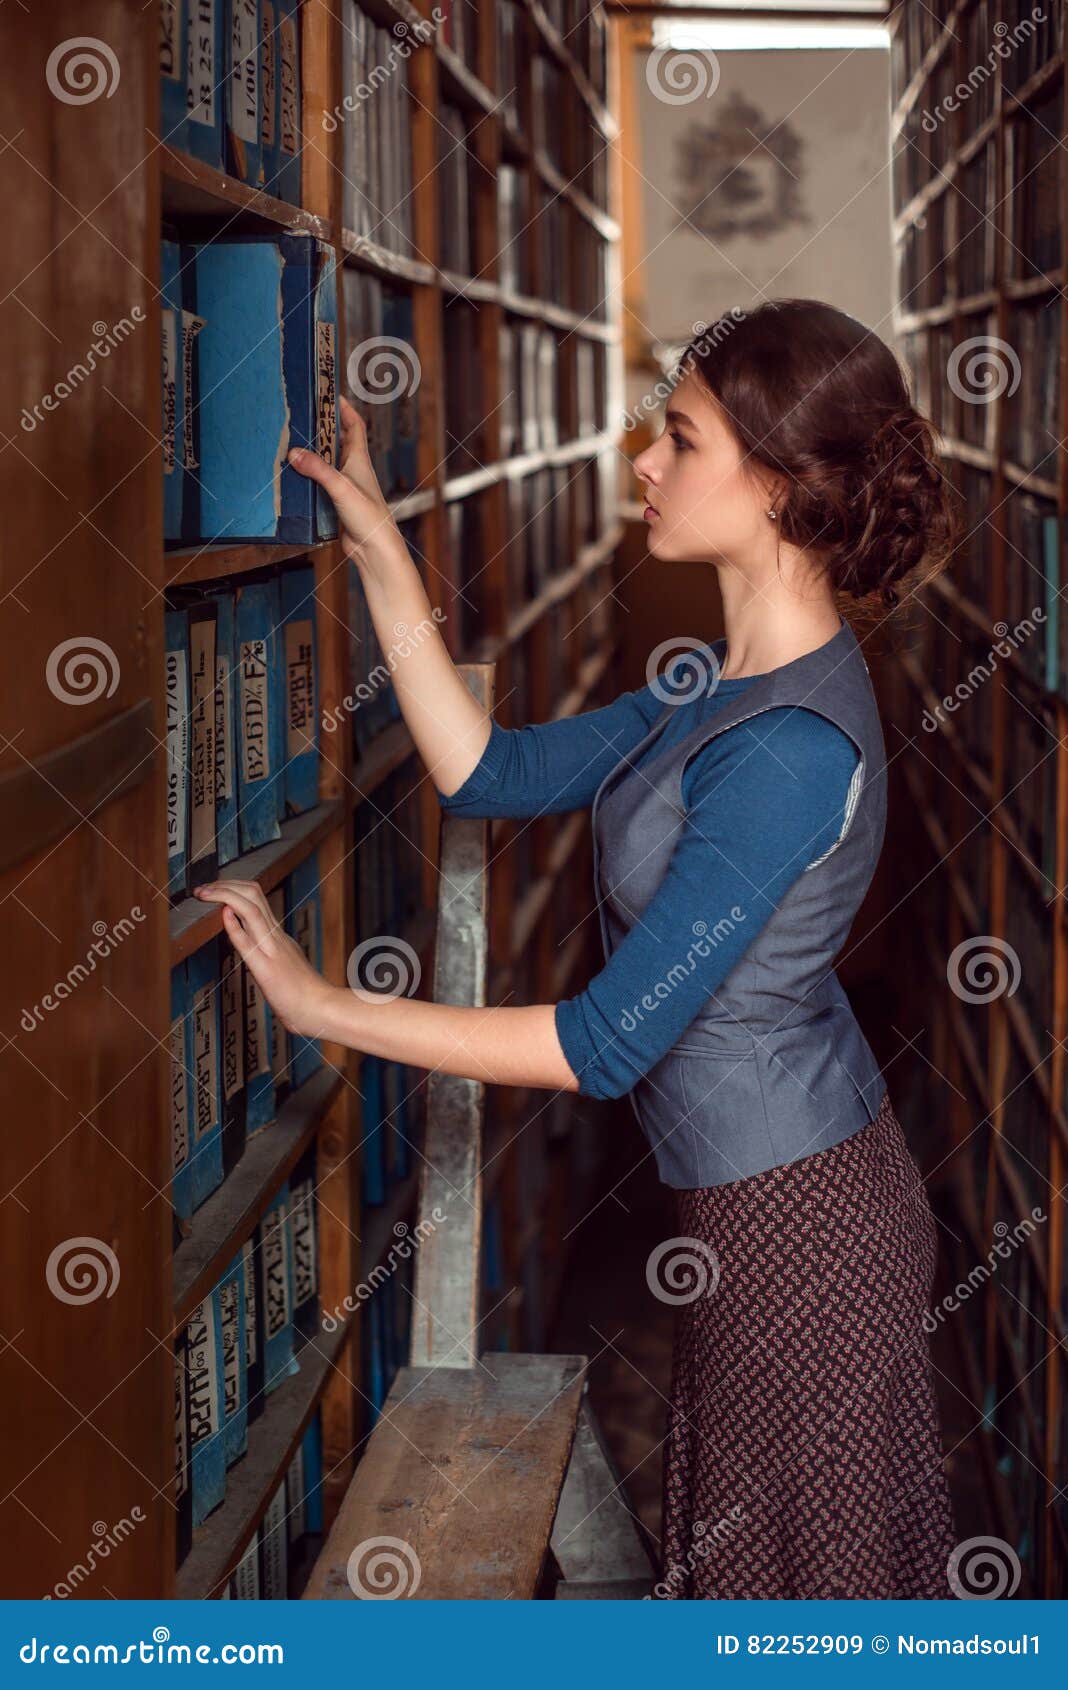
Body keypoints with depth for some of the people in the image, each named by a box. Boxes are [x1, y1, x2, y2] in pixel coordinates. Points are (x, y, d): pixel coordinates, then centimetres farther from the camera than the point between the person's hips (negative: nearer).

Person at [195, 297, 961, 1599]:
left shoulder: (792, 748, -28)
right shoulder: (721, 682, 3)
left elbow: (605, 1043, -28)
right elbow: (491, 774, 7)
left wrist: (324, 1007, -21)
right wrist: (381, 556, 2)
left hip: (798, 1211, -9)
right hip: (752, 1193, 9)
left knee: (804, 1564, 9)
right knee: (739, 1542, 22)